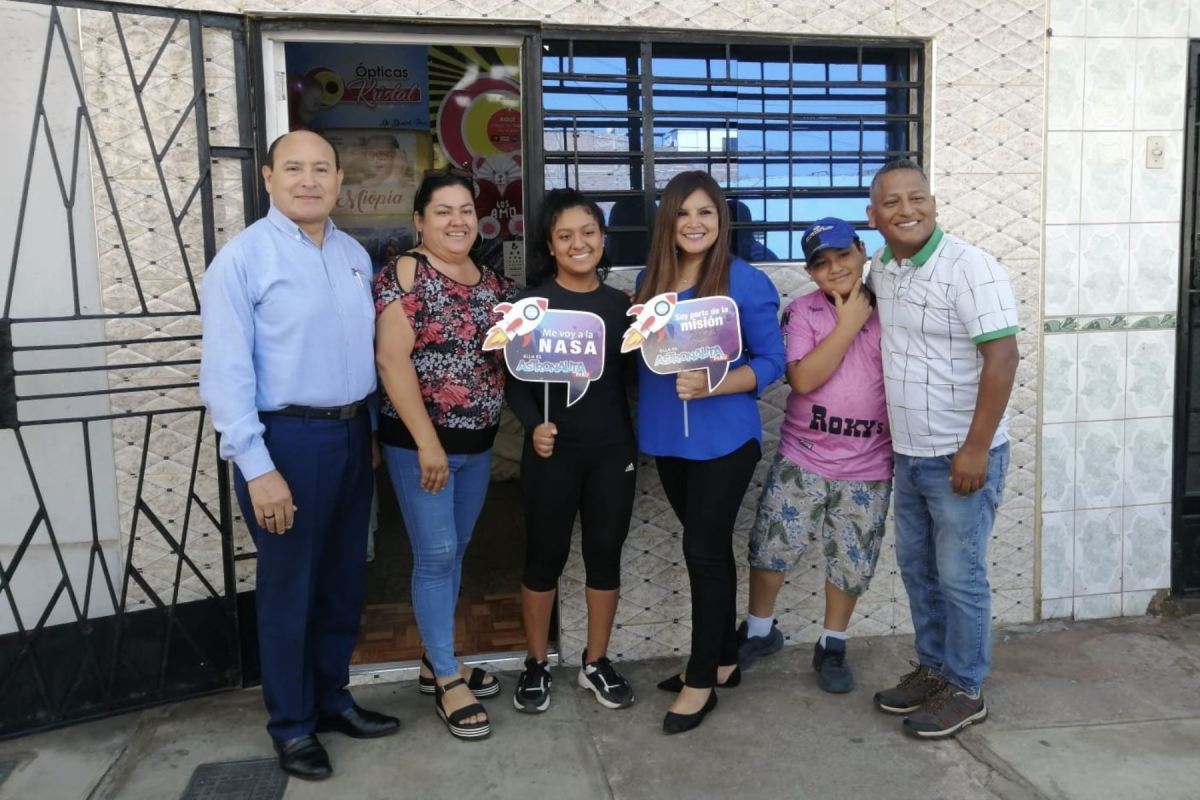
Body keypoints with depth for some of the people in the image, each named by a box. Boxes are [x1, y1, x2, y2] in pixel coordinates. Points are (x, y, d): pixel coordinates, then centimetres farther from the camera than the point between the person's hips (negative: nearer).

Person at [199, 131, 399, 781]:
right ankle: (292, 725, 26)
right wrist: (257, 467, -18)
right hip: (287, 438, -6)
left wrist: (368, 427, 11)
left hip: (352, 433, 6)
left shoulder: (355, 254, 8)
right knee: (289, 587, 8)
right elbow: (225, 373, -15)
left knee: (344, 579, 17)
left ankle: (332, 699, 36)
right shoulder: (243, 257, -11)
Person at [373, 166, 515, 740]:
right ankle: (447, 680, 12)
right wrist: (427, 441, -20)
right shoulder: (405, 273, -10)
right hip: (420, 440, -7)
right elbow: (391, 359, -17)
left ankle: (436, 661, 30)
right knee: (435, 555, -1)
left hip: (479, 441, 7)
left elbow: (510, 353, 22)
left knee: (454, 553, 15)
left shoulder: (493, 283, 10)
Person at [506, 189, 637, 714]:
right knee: (545, 555, 7)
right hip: (553, 451, -3)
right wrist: (533, 425, -23)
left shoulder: (621, 304, 6)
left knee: (605, 553, 10)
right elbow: (516, 382, -6)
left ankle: (596, 663, 27)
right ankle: (536, 664, 25)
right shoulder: (531, 304, -3)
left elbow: (632, 375, 10)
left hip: (614, 449, 3)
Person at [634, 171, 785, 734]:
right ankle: (722, 659, 30)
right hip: (667, 439, 6)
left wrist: (711, 385, -24)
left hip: (724, 439, -6)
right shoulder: (650, 281, 7)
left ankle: (701, 680, 13)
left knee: (703, 550, -2)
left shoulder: (746, 282, -9)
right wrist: (643, 420, -2)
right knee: (708, 548, 16)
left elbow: (771, 362, -9)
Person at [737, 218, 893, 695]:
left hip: (868, 468, 1)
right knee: (770, 547, 6)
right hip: (802, 461, -1)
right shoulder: (803, 312, -5)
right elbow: (803, 378, -18)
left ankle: (832, 646, 33)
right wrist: (849, 323, -16)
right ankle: (759, 631, 31)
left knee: (851, 564, 11)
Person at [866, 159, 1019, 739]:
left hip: (960, 457, -7)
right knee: (916, 568, 17)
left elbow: (1001, 357, -19)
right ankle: (933, 668, 33)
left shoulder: (969, 267, -16)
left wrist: (976, 448, -21)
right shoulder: (881, 268, 6)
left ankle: (965, 689, 20)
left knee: (958, 575, 3)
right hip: (908, 456, 7)